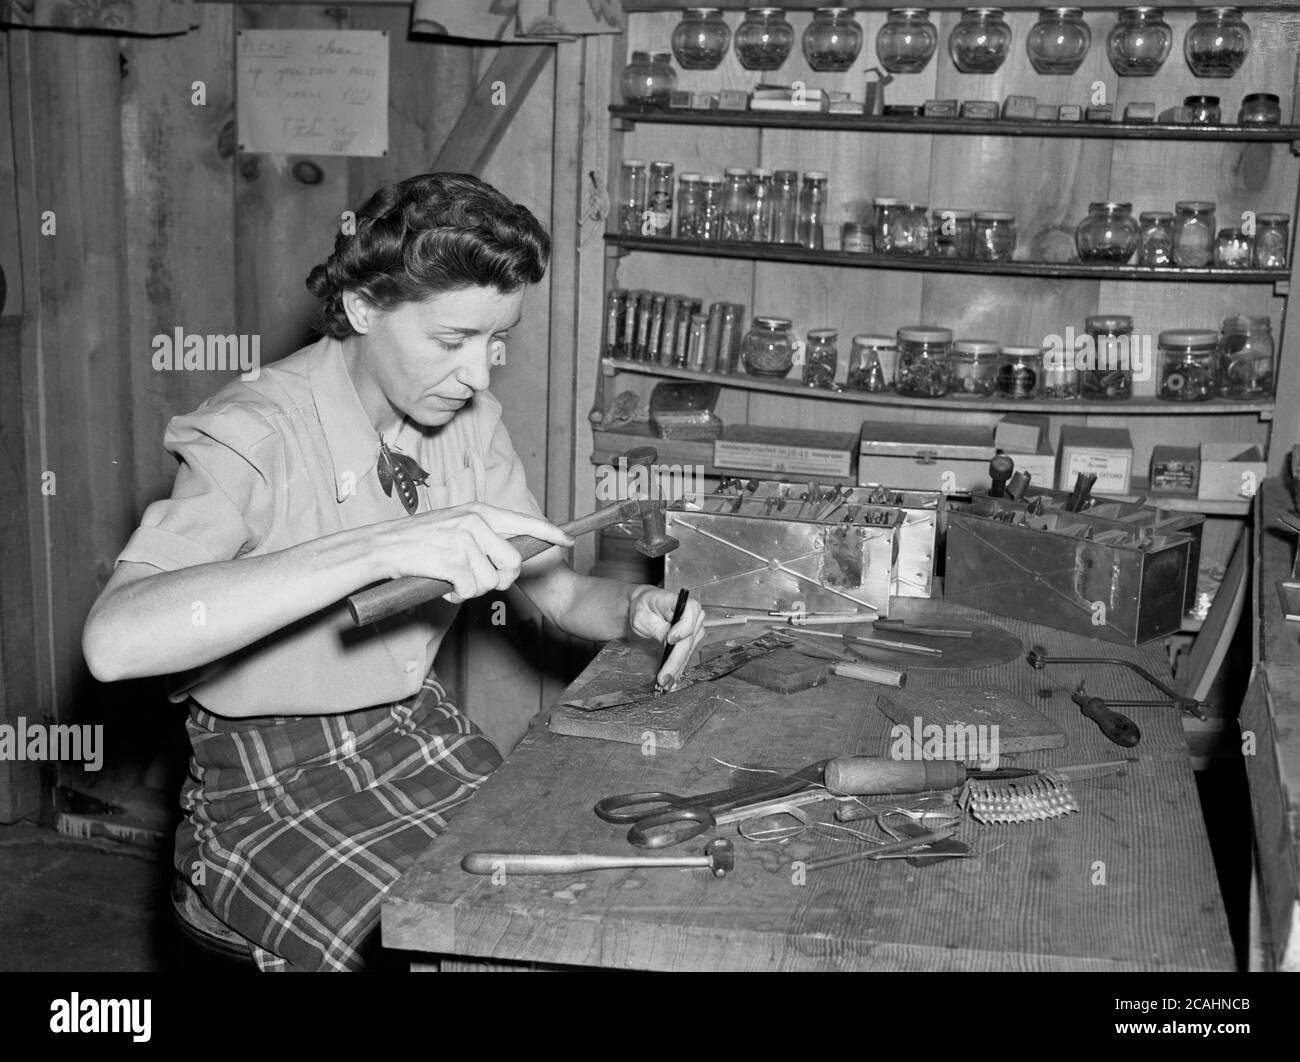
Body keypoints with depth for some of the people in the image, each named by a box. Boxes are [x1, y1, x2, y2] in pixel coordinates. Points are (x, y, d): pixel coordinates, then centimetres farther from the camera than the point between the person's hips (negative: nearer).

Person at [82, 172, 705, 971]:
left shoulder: (468, 419, -3)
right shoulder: (256, 435, -22)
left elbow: (557, 590, 7)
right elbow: (115, 641, -38)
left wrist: (635, 610, -16)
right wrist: (379, 548, -45)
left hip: (422, 738, 6)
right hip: (273, 789, -6)